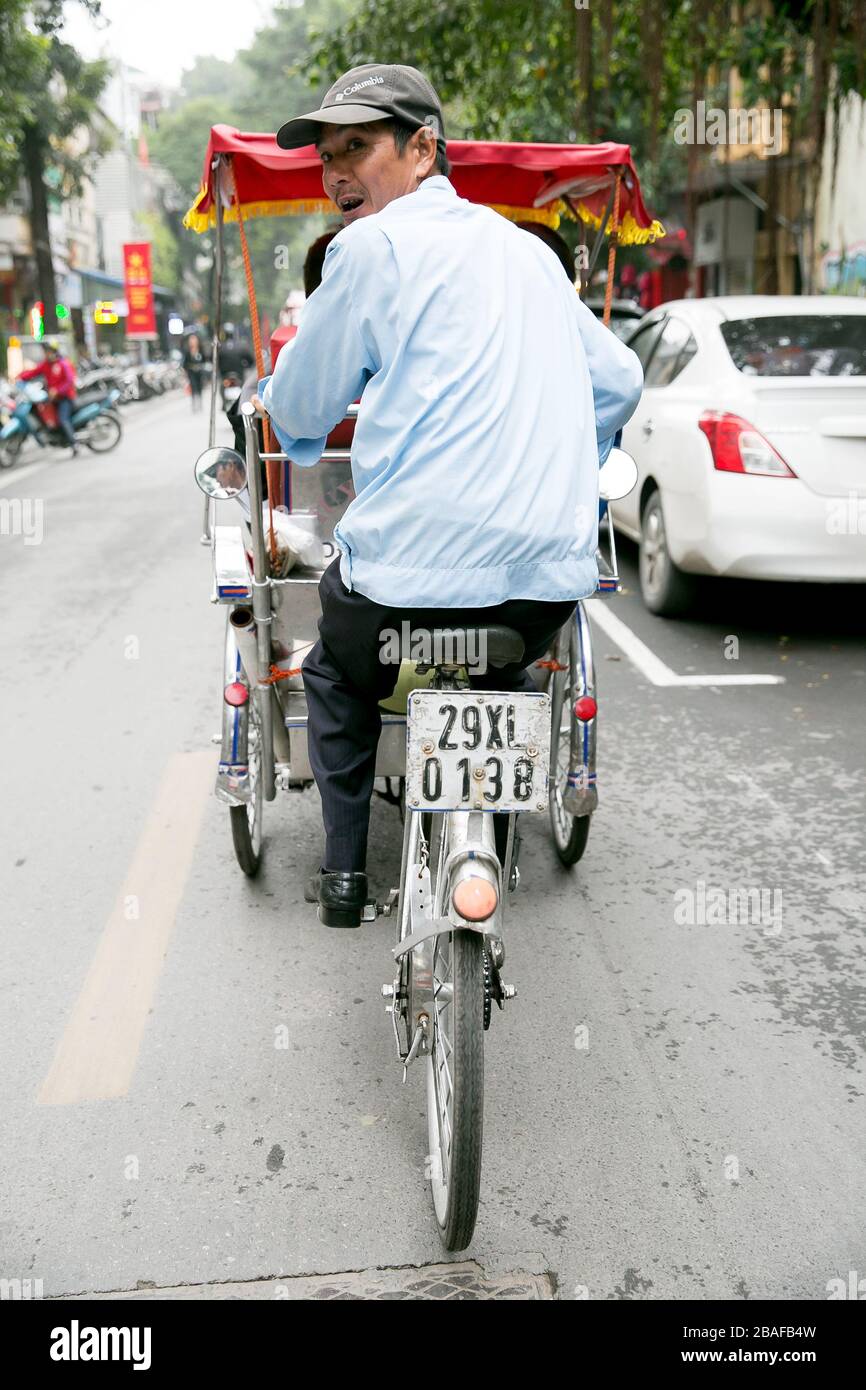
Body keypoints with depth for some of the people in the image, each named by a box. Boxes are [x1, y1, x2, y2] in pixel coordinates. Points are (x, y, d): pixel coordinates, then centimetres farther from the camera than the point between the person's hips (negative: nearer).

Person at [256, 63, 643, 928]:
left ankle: (345, 870, 25)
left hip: (408, 574, -5)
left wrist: (270, 397, 29)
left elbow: (300, 411, 6)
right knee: (507, 673, 38)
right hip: (549, 579, 5)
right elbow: (620, 380, 26)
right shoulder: (527, 249, 19)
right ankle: (490, 847, 38)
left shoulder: (372, 245, -1)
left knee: (335, 674, 27)